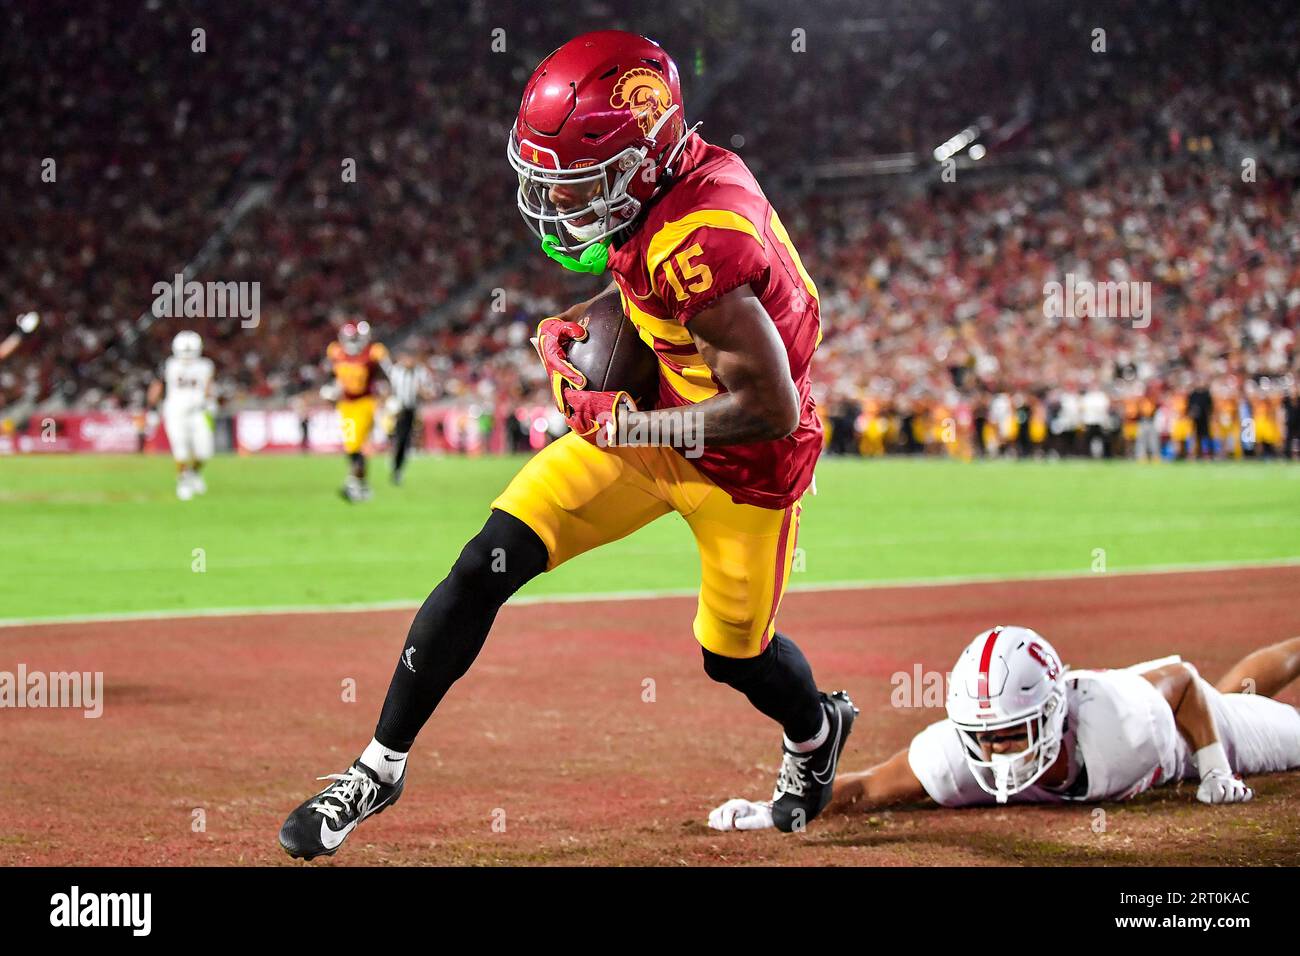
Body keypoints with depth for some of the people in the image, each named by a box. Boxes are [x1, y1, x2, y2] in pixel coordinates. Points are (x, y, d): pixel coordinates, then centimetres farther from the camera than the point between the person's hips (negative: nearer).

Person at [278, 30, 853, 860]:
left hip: (745, 463, -7)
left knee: (733, 653, 14)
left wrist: (625, 424, -26)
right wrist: (575, 329, -2)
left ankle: (816, 731, 51)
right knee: (488, 565, -5)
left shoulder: (698, 243, -35)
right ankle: (381, 767, 5)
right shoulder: (673, 177, -9)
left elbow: (772, 409, -33)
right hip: (648, 423, 7)